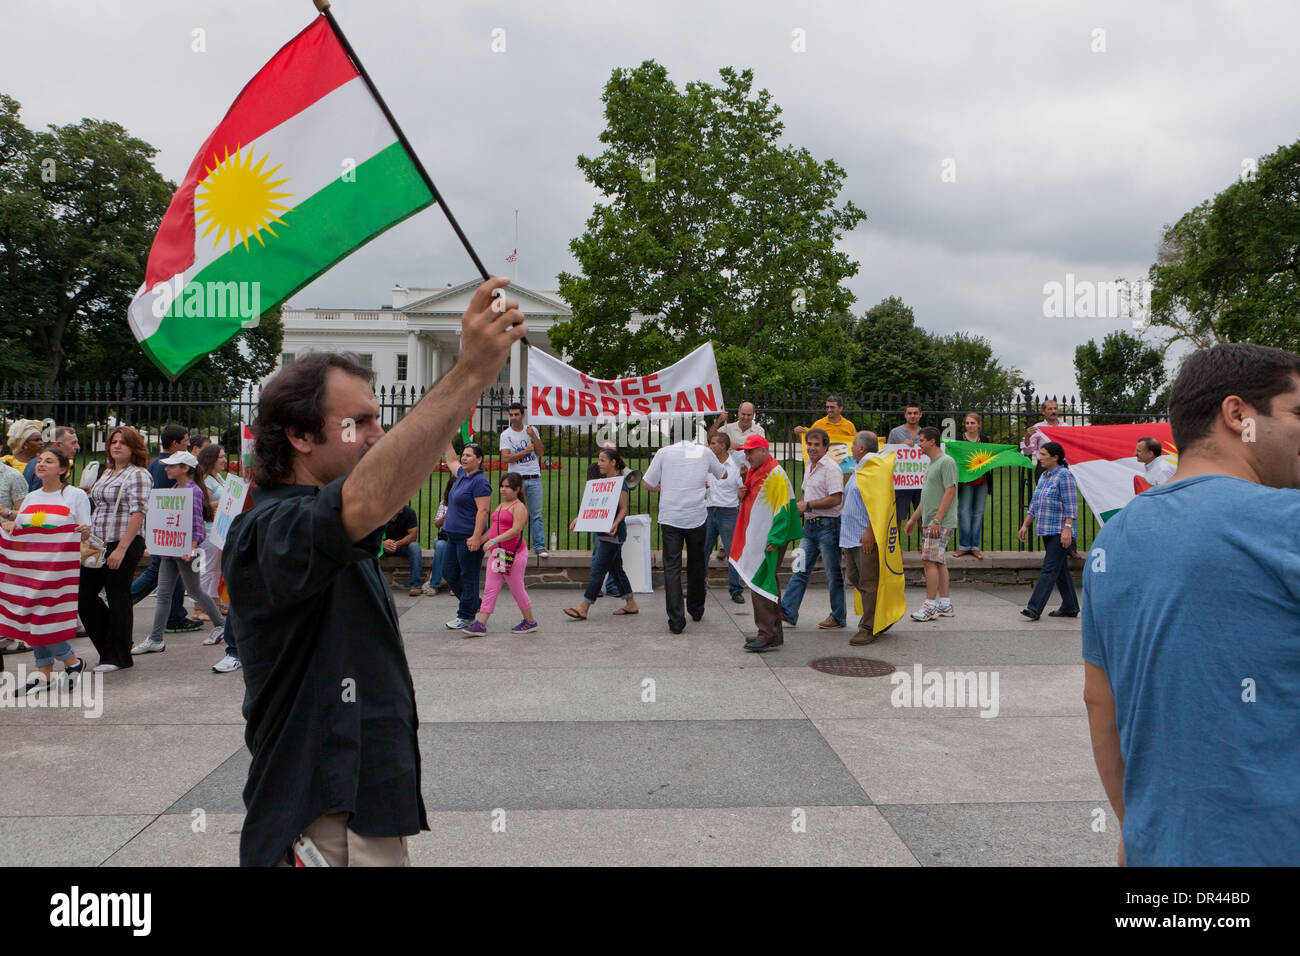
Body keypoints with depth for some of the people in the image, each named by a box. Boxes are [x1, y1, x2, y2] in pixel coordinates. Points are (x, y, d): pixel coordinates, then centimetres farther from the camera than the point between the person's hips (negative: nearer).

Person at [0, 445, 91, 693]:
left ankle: (72, 662, 10)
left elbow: (84, 533, -5)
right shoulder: (31, 497, 16)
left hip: (58, 568, -6)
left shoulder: (76, 496, -1)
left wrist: (85, 532, -27)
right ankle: (44, 673, 13)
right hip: (30, 567, 6)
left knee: (47, 618, -10)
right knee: (32, 618, 5)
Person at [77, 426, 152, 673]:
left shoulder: (138, 475, -10)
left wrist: (121, 549, -22)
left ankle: (119, 657, 12)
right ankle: (109, 647, 23)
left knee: (118, 597, -1)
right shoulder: (106, 472, 16)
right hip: (97, 544, 9)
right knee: (84, 594, 8)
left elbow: (138, 513, -18)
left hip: (124, 544, -8)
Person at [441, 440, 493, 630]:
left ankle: (466, 616, 11)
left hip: (469, 538, -10)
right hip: (454, 536, 10)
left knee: (468, 577, 0)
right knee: (450, 573, 15)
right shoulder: (462, 474, 12)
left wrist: (476, 537, -25)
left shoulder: (480, 481, -15)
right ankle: (474, 604, 30)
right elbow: (451, 460, 32)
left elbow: (483, 511, -20)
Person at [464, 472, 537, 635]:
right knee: (490, 588, 3)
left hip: (513, 554, -8)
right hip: (496, 553, 8)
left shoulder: (518, 507, -10)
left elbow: (516, 530, -23)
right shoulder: (499, 506, 17)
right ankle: (480, 624, 2)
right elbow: (492, 529, 21)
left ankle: (530, 621, 19)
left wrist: (494, 540, -30)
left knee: (517, 589, 3)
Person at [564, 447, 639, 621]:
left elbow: (623, 508, -14)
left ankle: (583, 608, -7)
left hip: (613, 533, -9)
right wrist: (579, 518, 8)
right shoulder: (603, 480, 14)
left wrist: (615, 523, -30)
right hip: (602, 532, 9)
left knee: (598, 569, -8)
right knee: (615, 569, 14)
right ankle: (631, 604, 23)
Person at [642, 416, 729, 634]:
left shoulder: (664, 453, -3)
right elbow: (723, 474, 19)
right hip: (696, 516, 2)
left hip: (670, 517, -2)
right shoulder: (704, 453, 2)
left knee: (672, 567, 0)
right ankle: (696, 609, 34)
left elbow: (647, 484, 0)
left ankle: (676, 620, -6)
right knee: (696, 563, 19)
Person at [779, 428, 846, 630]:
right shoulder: (810, 467, 15)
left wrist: (808, 505, -18)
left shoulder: (831, 468, -13)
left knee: (833, 573, 3)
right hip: (810, 525, 9)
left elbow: (836, 499, -22)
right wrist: (799, 504, 7)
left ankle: (838, 616, 14)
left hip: (827, 525, -8)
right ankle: (787, 612, 9)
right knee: (800, 569, 7)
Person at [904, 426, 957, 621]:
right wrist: (913, 518, 25)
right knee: (938, 563, 10)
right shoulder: (931, 464, 20)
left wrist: (937, 519, -22)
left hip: (941, 523, -10)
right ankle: (945, 605, 14)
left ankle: (930, 605, -9)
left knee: (930, 561, -12)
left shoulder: (946, 462, -11)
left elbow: (950, 492, -18)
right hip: (930, 523, 10)